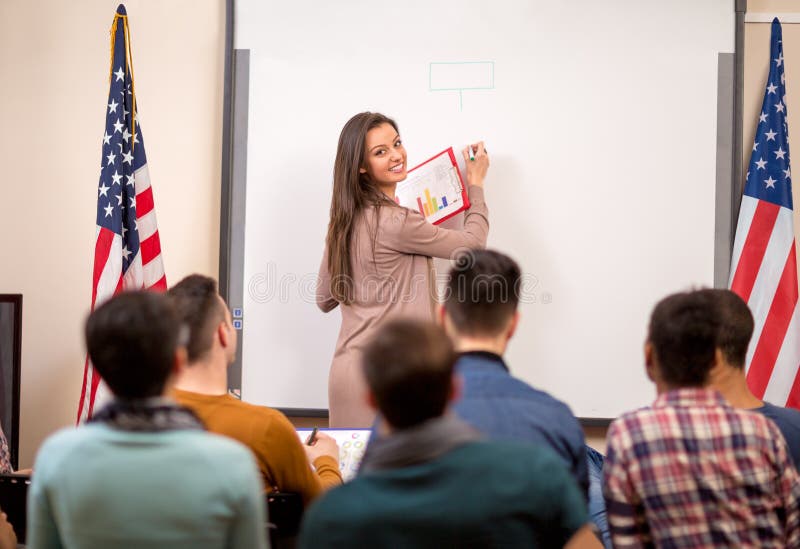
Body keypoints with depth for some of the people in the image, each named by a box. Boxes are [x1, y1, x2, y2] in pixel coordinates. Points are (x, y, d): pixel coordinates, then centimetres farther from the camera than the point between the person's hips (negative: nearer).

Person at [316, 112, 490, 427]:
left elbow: (325, 300, 19)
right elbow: (472, 244, -1)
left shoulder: (343, 221, 9)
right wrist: (476, 185, 14)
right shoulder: (396, 223, -16)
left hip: (349, 366, 9)